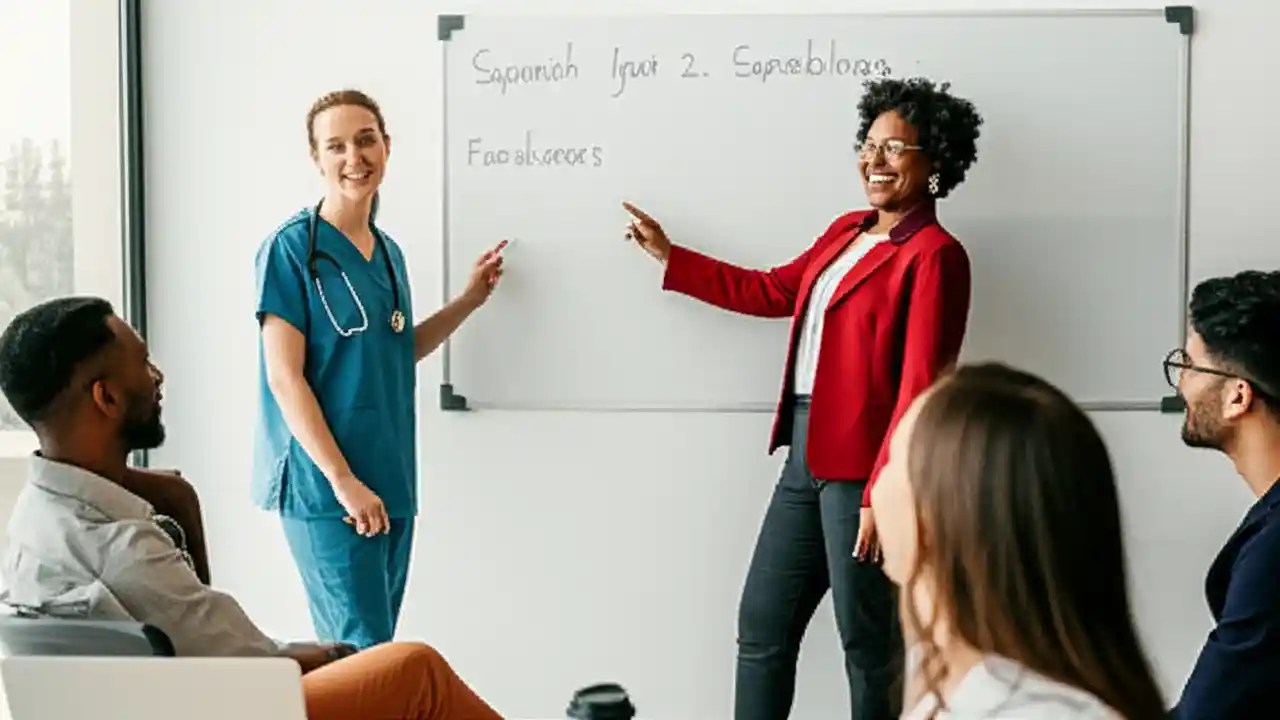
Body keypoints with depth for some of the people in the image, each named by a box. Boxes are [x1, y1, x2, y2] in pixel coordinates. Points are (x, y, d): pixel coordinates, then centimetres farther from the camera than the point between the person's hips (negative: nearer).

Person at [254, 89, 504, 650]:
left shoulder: (388, 251, 12)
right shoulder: (291, 248, -9)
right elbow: (285, 377, -14)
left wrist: (469, 300, 15)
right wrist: (343, 480, -19)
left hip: (391, 481, 7)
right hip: (326, 483, -7)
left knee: (376, 647, 10)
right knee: (365, 653, -10)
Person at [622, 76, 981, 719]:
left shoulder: (934, 255, -12)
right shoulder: (847, 230, 14)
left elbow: (920, 386, -17)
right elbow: (773, 291, 26)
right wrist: (669, 257, 27)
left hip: (862, 469, -8)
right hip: (805, 458, 9)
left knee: (867, 642, 4)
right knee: (761, 628, 14)